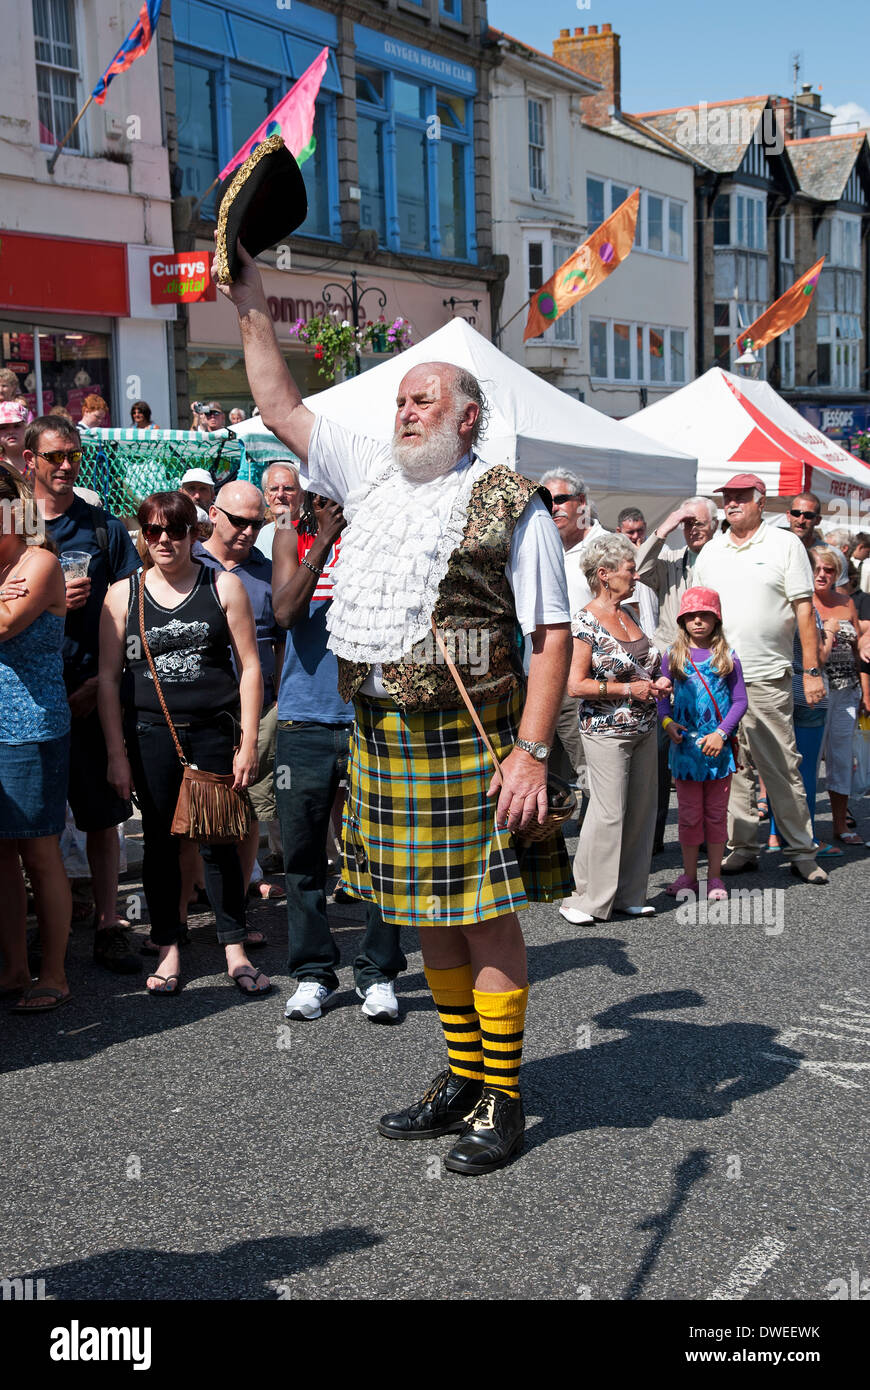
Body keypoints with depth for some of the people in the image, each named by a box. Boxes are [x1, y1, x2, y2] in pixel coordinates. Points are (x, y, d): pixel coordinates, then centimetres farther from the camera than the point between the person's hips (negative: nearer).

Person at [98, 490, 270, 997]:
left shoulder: (223, 586, 2)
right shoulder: (123, 594, 4)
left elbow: (250, 666, 2)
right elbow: (108, 678, 5)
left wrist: (248, 744, -4)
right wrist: (116, 754, 0)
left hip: (215, 731, -1)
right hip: (150, 733, 1)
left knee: (219, 842, 4)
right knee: (160, 842, 7)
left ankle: (236, 951, 14)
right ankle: (169, 952, 18)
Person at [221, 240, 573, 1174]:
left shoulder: (508, 502, -5)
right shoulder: (372, 474, 14)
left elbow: (553, 635, -10)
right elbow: (280, 408, 23)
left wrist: (532, 749, -17)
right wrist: (252, 310, 19)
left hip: (467, 741, -6)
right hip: (382, 736, 7)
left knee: (484, 916, -2)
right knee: (427, 915, 13)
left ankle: (501, 1100, 9)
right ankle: (462, 1080, 25)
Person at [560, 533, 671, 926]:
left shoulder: (628, 614, 11)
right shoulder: (586, 622, -13)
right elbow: (576, 684, -17)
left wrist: (657, 682, 4)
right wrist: (628, 689, -17)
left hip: (643, 729, 8)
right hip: (606, 731, -8)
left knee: (641, 810, 9)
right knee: (609, 813, -7)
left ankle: (628, 894, 18)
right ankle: (587, 899, 4)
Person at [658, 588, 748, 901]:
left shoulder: (727, 657, 1)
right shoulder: (673, 657, 4)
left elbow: (740, 700, 0)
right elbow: (661, 696, 5)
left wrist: (721, 733, -12)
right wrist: (667, 722, -13)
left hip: (719, 747, 0)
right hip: (685, 746, 0)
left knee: (716, 814, 8)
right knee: (689, 814, 7)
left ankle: (714, 876, 19)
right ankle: (689, 876, 18)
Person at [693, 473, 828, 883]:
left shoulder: (785, 544, 2)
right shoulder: (711, 550, 14)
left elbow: (803, 609, -1)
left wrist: (812, 670, -6)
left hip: (768, 678, -4)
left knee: (782, 767, -2)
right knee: (732, 766, 7)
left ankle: (801, 851, 8)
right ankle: (742, 848, 16)